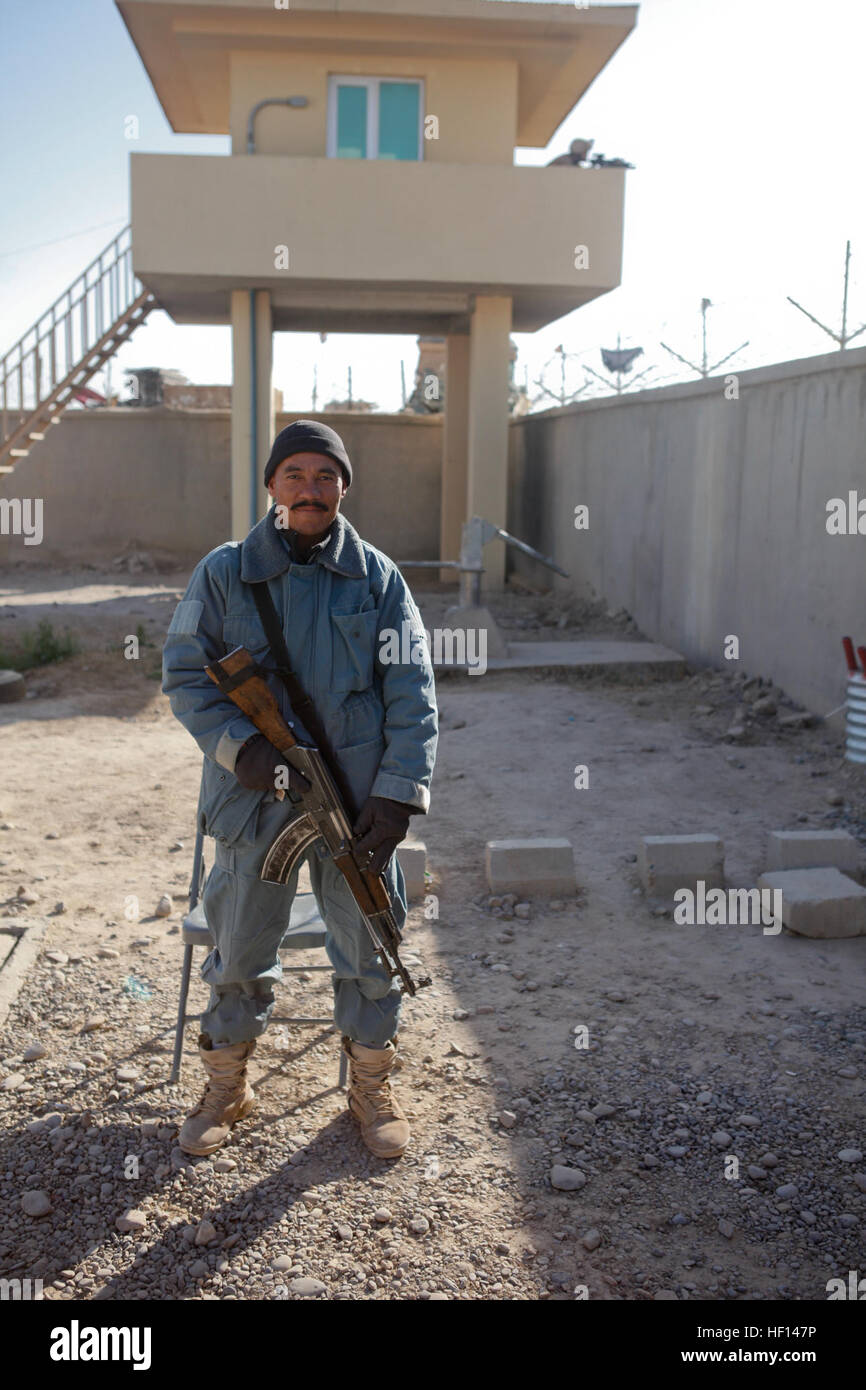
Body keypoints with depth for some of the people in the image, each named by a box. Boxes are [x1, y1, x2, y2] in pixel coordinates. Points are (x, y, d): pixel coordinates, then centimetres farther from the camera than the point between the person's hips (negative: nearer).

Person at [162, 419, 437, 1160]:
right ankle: (227, 1084, 36)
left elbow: (412, 693, -2)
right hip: (255, 798, 0)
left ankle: (372, 1084, 34)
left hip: (357, 803, 0)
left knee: (369, 948, 12)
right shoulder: (224, 573, -1)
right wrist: (237, 744, -15)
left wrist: (400, 791, -11)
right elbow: (184, 671, 1)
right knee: (240, 951, 13)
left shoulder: (378, 578, 0)